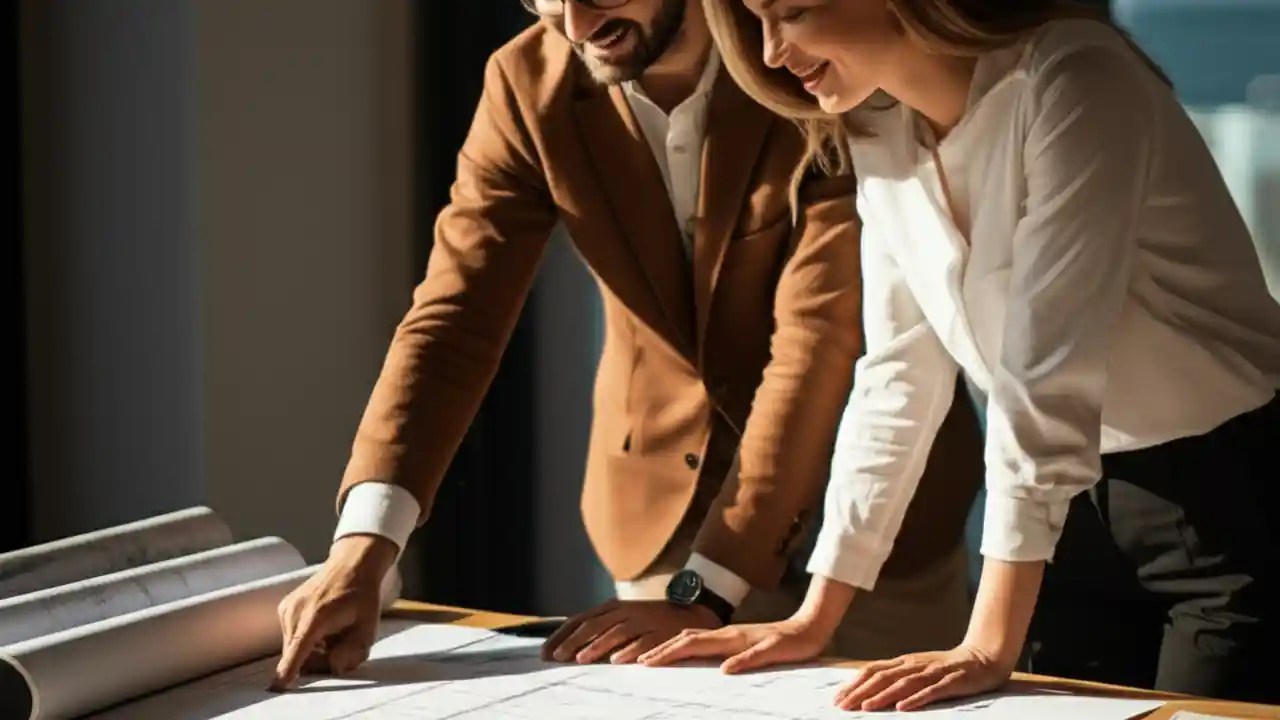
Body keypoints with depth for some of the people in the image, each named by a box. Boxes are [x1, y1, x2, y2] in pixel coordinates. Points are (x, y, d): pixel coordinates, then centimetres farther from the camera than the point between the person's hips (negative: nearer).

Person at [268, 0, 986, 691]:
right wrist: (363, 545, -30)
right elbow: (456, 316, -16)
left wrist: (704, 589, -30)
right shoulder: (529, 85, -11)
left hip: (874, 498, -2)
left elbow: (820, 336, -26)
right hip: (663, 510, 3)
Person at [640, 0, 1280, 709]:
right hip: (1081, 500, 7)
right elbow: (897, 376, 4)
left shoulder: (1068, 81, -22)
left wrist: (989, 648, -29)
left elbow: (1047, 372, -27)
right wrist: (814, 619, 1)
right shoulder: (879, 136, 2)